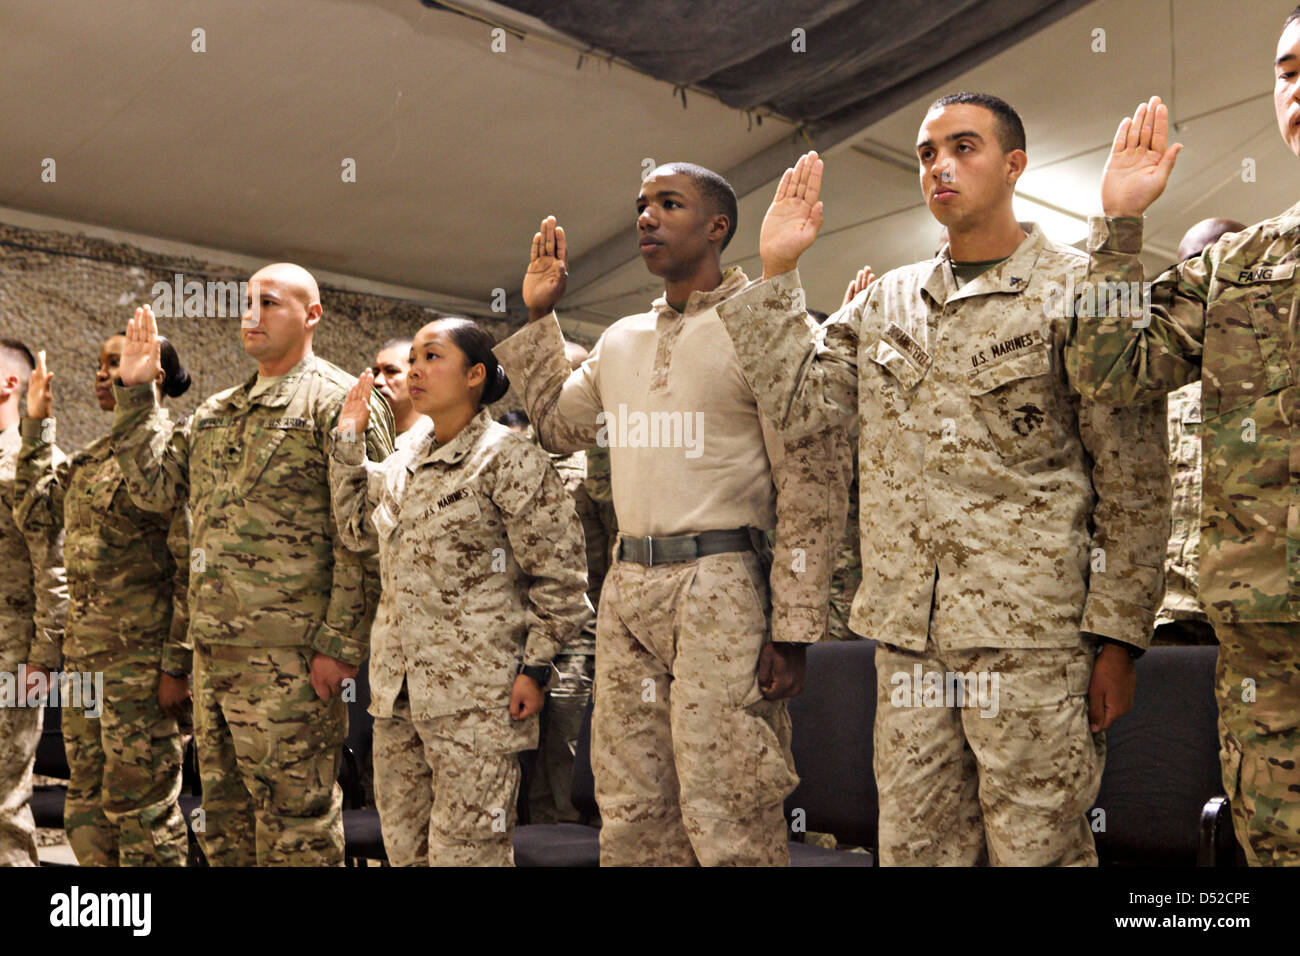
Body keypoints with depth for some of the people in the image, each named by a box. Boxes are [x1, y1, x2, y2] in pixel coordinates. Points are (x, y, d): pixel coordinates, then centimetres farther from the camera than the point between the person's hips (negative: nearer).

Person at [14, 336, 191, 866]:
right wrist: (37, 424, 17)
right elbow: (33, 512, 23)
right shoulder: (89, 458, 15)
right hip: (85, 657, 8)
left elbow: (194, 568, -14)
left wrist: (177, 666, -17)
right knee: (86, 807, 14)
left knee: (140, 807, -1)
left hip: (142, 659, -8)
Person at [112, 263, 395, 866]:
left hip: (288, 653, -8)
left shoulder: (337, 401, -6)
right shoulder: (216, 412, 20)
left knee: (295, 822, -1)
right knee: (225, 819, 16)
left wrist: (340, 643, -17)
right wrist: (135, 393, 11)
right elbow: (154, 487, 18)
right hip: (212, 647, 8)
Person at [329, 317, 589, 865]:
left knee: (466, 851, -2)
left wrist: (535, 667, -12)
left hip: (474, 695, -7)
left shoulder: (507, 460, -9)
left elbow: (560, 575, -9)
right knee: (404, 848, 15)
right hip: (398, 689, 8)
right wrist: (347, 443, 16)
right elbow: (356, 530, 22)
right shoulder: (403, 463, 13)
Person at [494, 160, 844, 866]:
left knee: (724, 820, -3)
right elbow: (557, 426, 29)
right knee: (630, 814, 11)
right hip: (626, 586, 6)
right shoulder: (620, 341, 16)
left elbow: (808, 493, -7)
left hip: (718, 588, -6)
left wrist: (792, 631, -13)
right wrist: (538, 315, 22)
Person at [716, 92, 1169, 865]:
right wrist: (777, 272, 6)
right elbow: (796, 400, 10)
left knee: (1036, 847, 2)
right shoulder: (887, 301, 16)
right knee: (914, 845, 12)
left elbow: (1134, 486, -4)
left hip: (1031, 632, -5)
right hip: (908, 631, 5)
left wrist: (1118, 638, -8)